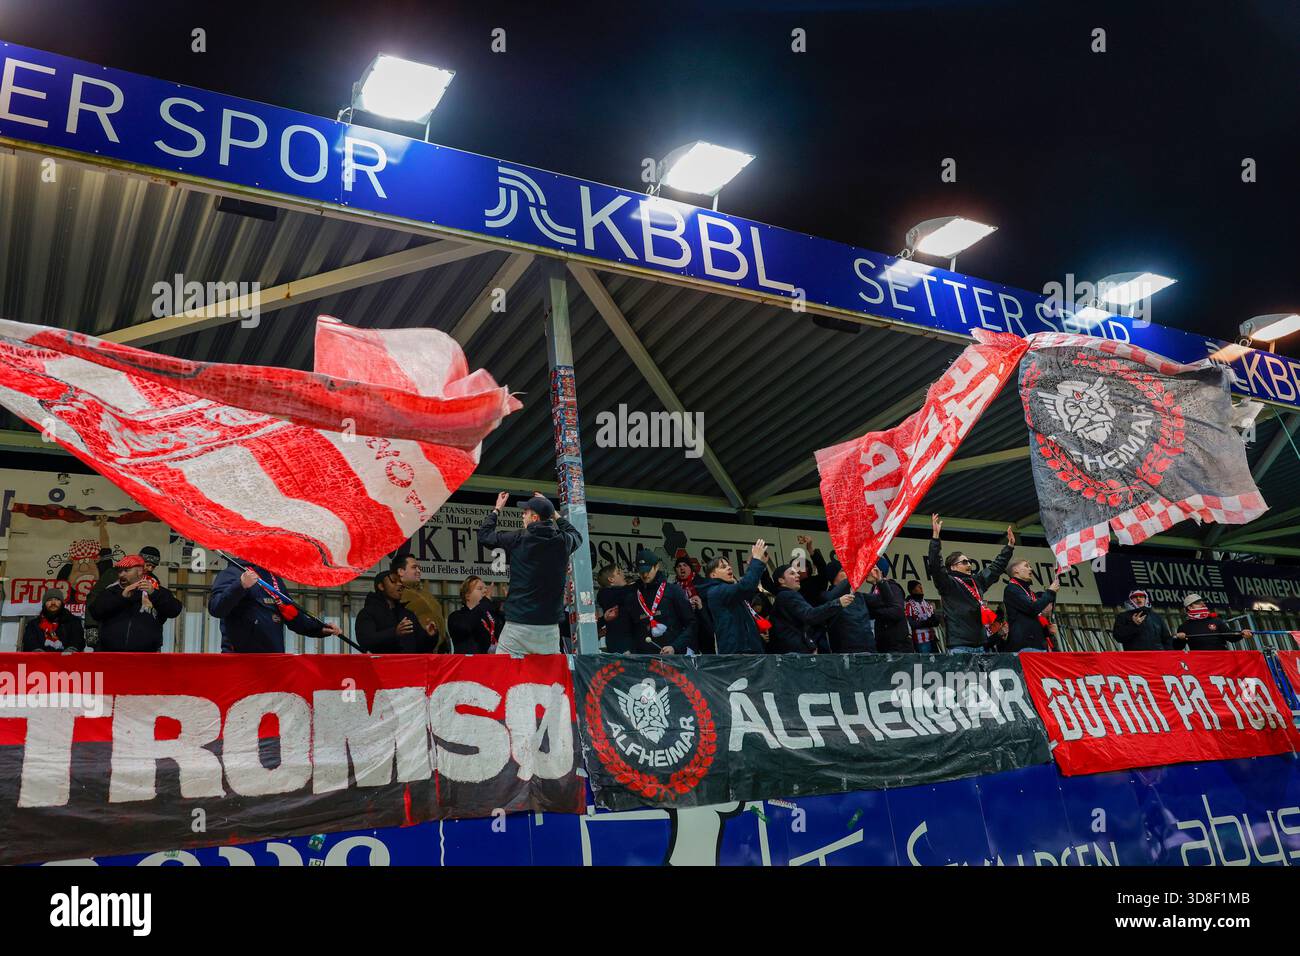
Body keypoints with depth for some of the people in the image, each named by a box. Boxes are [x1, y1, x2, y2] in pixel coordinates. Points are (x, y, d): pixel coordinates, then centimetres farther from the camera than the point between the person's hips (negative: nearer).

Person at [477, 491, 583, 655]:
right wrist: (552, 512, 31)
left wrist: (497, 509, 26)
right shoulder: (563, 542, 3)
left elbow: (484, 535, 12)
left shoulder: (518, 539, -4)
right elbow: (577, 535, 29)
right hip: (550, 626, 3)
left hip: (518, 624, -3)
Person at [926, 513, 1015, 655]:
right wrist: (935, 536, -25)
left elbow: (995, 567, 30)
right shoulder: (948, 583, -2)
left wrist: (1010, 546, 33)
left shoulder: (977, 581, 19)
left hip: (979, 643, 8)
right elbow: (934, 566, -17)